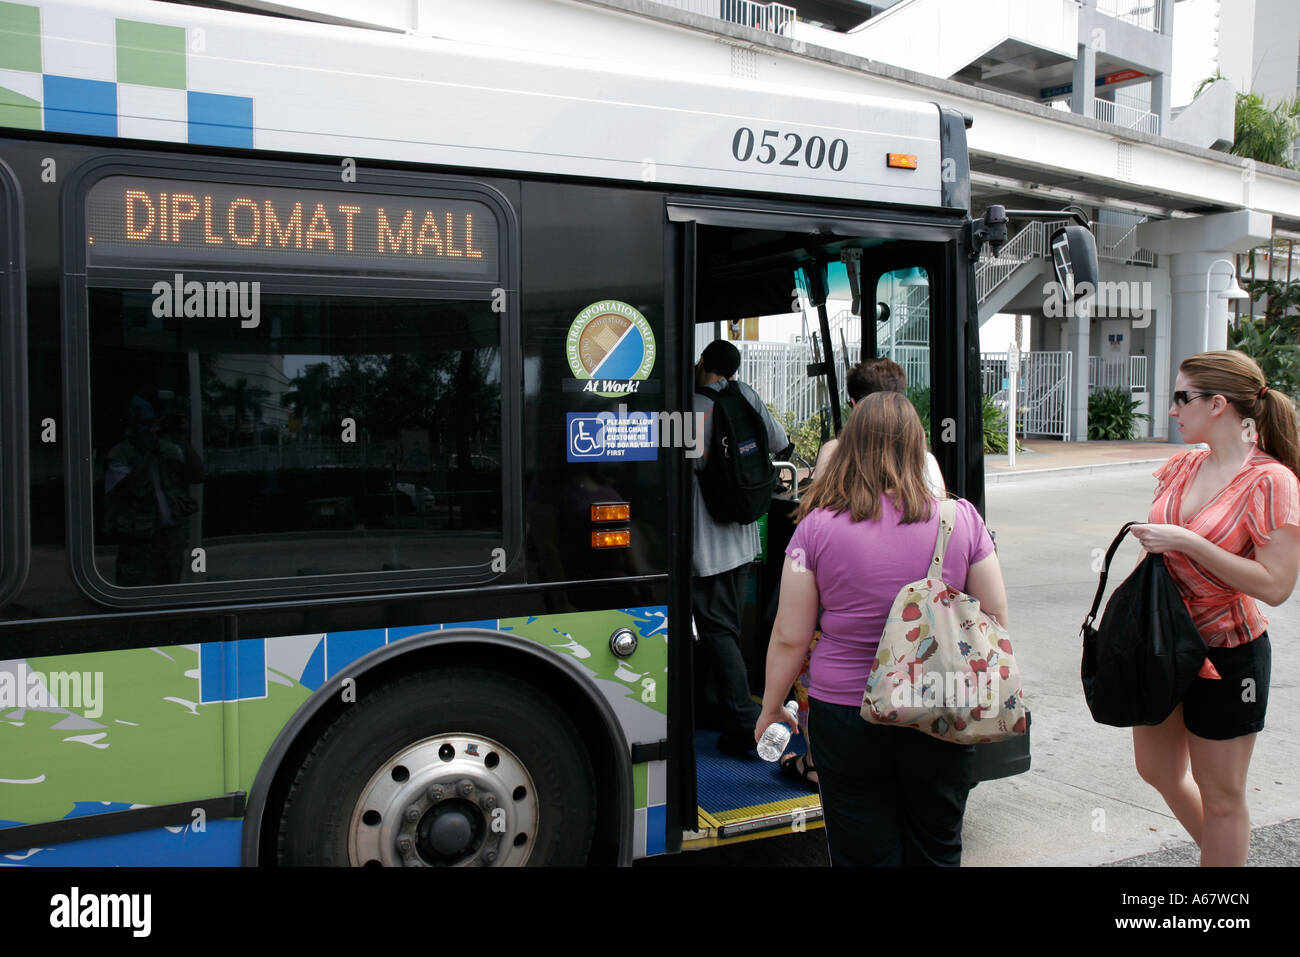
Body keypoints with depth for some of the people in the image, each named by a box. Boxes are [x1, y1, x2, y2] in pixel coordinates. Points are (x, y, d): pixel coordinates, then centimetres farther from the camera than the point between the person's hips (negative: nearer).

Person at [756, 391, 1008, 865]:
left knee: (863, 855, 14)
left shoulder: (817, 526, -11)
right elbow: (995, 618, 1)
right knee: (937, 851, 22)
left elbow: (789, 637, -7)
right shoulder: (961, 518, -6)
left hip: (845, 715, -2)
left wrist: (770, 708, 8)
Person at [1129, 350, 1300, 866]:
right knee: (1158, 770, 20)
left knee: (1220, 795, 7)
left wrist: (1187, 543, -25)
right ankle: (1220, 851, 43)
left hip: (1226, 651, -7)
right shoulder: (1182, 467, 3)